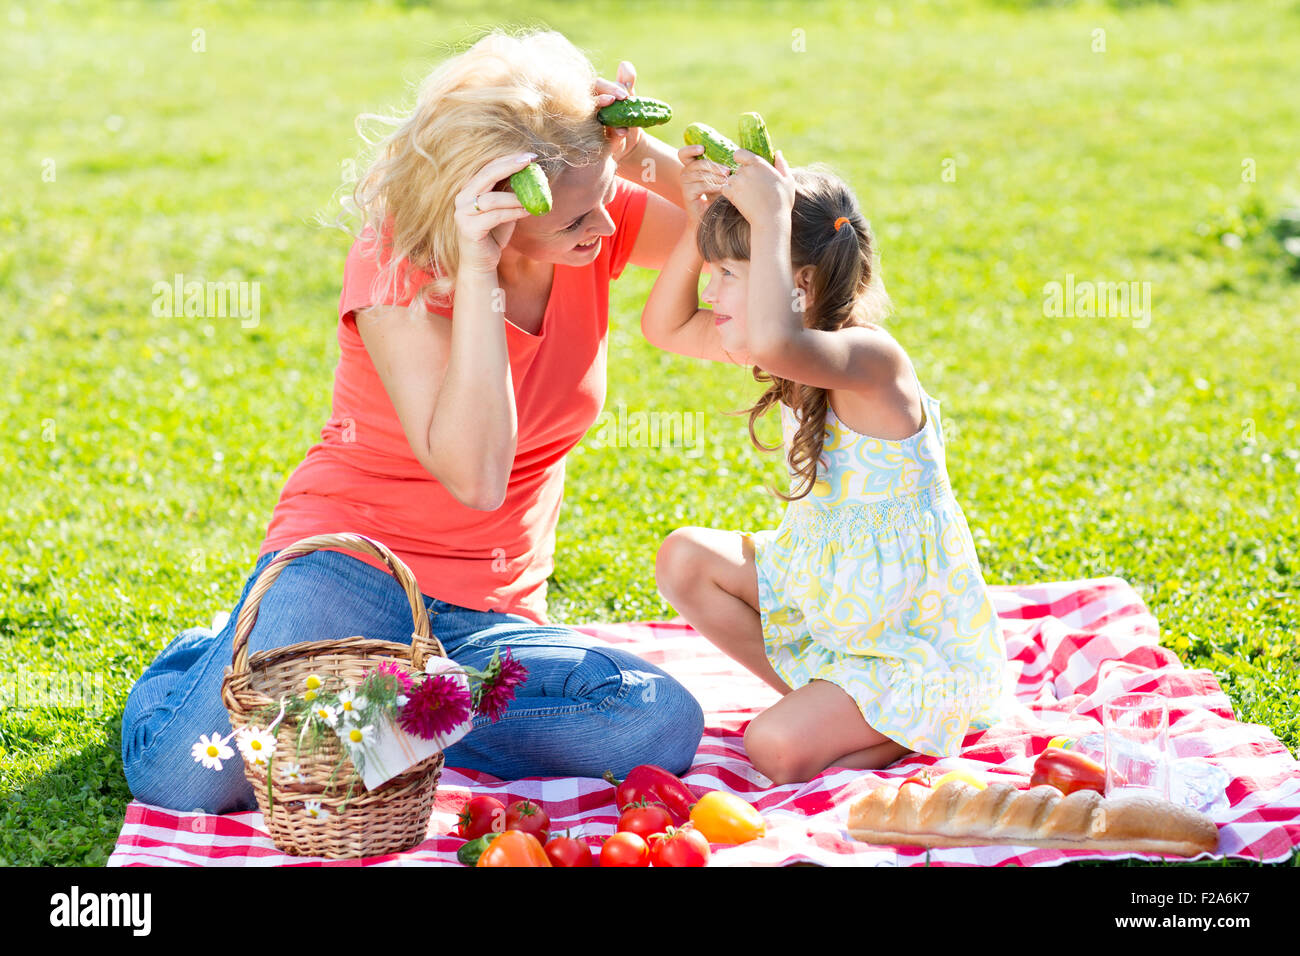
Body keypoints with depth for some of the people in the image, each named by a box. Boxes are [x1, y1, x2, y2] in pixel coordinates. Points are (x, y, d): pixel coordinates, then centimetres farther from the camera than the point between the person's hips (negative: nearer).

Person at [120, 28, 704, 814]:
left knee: (665, 729, -25)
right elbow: (474, 475, -28)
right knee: (186, 777, -26)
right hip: (353, 567, -4)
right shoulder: (398, 264, -17)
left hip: (491, 611, 4)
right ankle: (212, 664, 11)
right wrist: (477, 271, -33)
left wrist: (640, 152, -17)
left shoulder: (596, 226, -2)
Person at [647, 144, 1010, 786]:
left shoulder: (869, 357, -29)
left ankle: (916, 730, 5)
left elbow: (775, 340, -52)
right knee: (683, 558, -1)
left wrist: (771, 215, -40)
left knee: (777, 748, -22)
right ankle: (819, 697, 9)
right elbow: (663, 327, 7)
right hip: (827, 593, 9)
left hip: (922, 644, -9)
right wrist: (700, 225, -7)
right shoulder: (806, 356, -2)